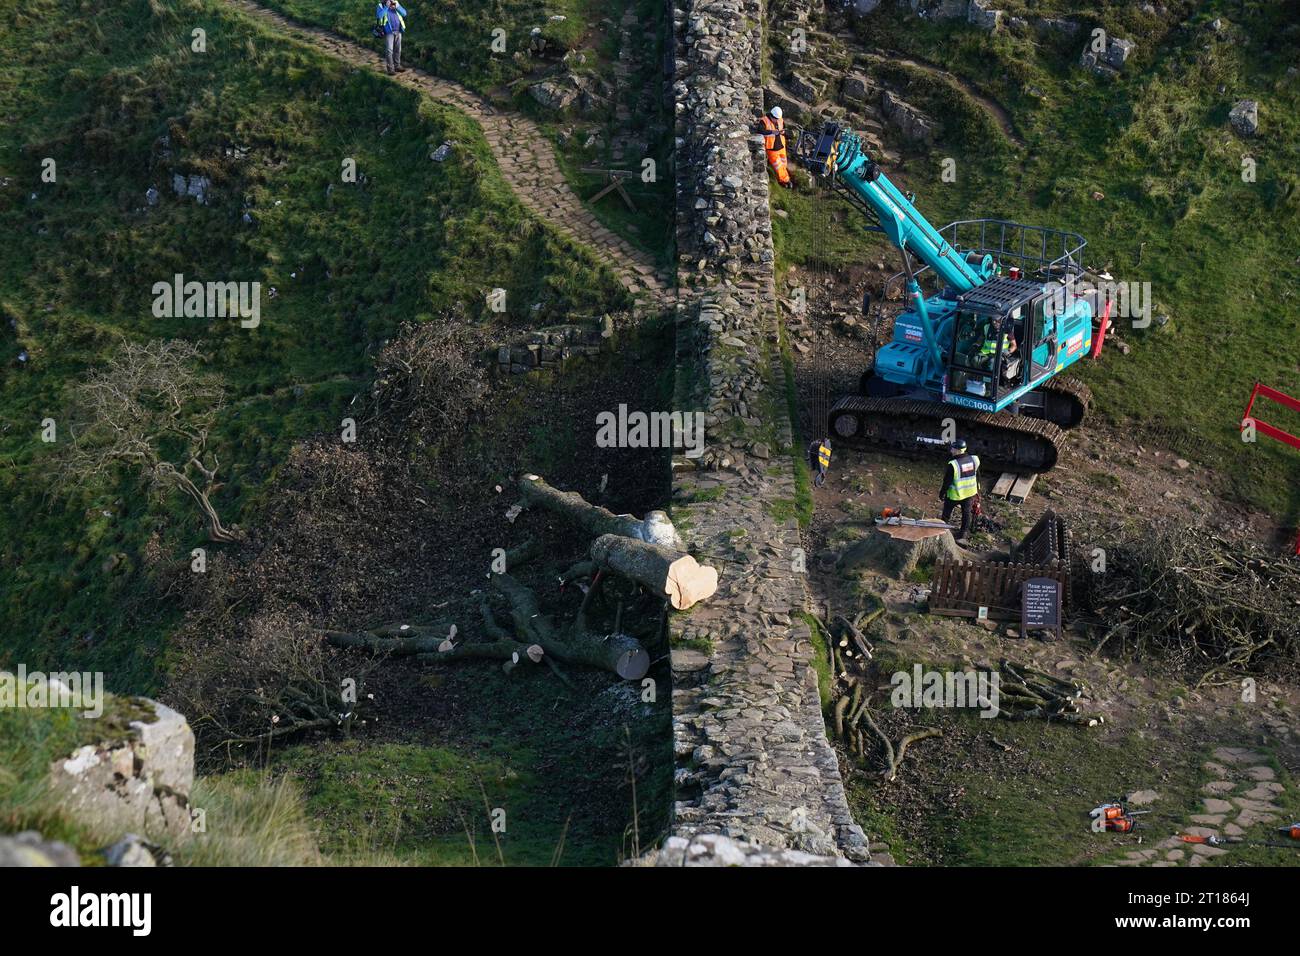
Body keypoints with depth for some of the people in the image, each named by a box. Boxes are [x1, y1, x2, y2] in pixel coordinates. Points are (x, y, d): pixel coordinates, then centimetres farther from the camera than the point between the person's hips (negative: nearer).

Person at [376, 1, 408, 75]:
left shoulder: (396, 4, 13)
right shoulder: (381, 6, 2)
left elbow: (404, 13, 2)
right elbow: (379, 16, -17)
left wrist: (397, 6, -11)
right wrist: (386, 7, -18)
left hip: (398, 31, 4)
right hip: (389, 32, -4)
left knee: (398, 49, 9)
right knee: (389, 50, -7)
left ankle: (397, 66, 18)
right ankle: (390, 68, -4)